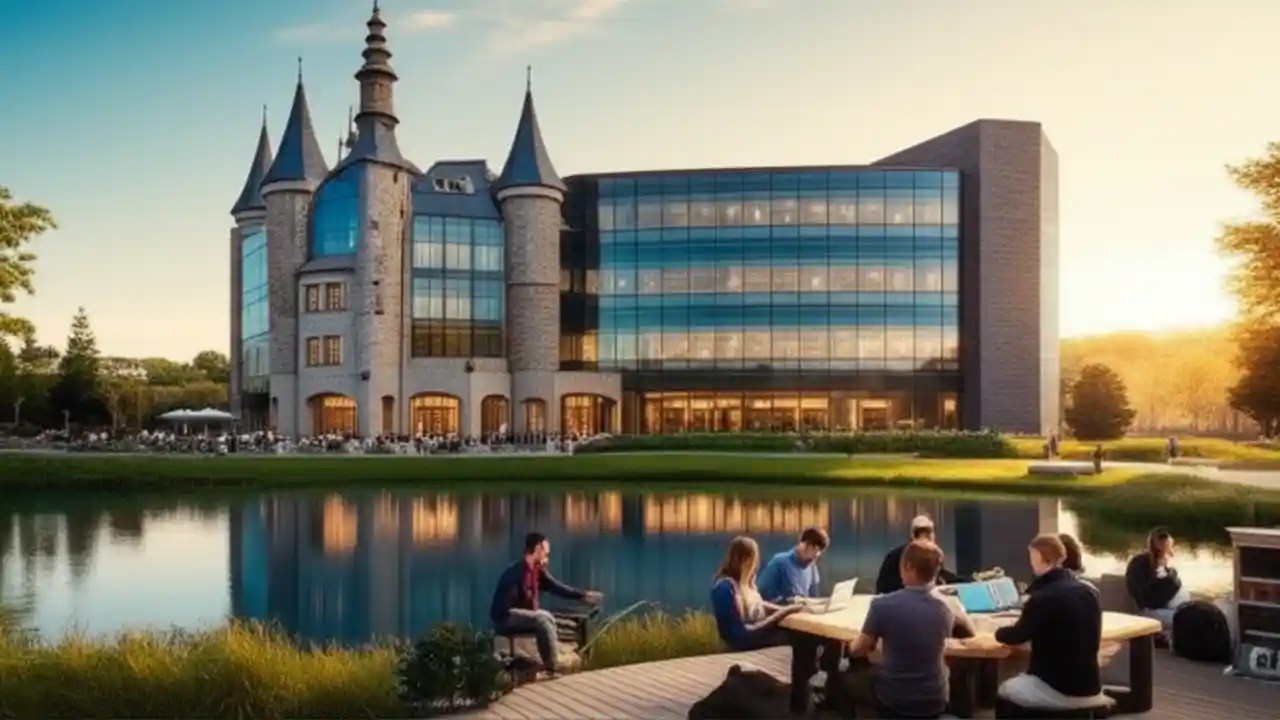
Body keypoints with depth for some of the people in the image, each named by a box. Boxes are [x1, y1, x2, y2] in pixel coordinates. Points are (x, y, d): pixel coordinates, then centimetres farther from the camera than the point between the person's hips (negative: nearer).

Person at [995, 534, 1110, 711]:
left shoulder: (1043, 597, -18)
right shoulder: (1090, 593, 4)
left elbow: (1017, 636, -5)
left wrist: (999, 632, 16)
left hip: (1057, 691, -7)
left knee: (1005, 690, 20)